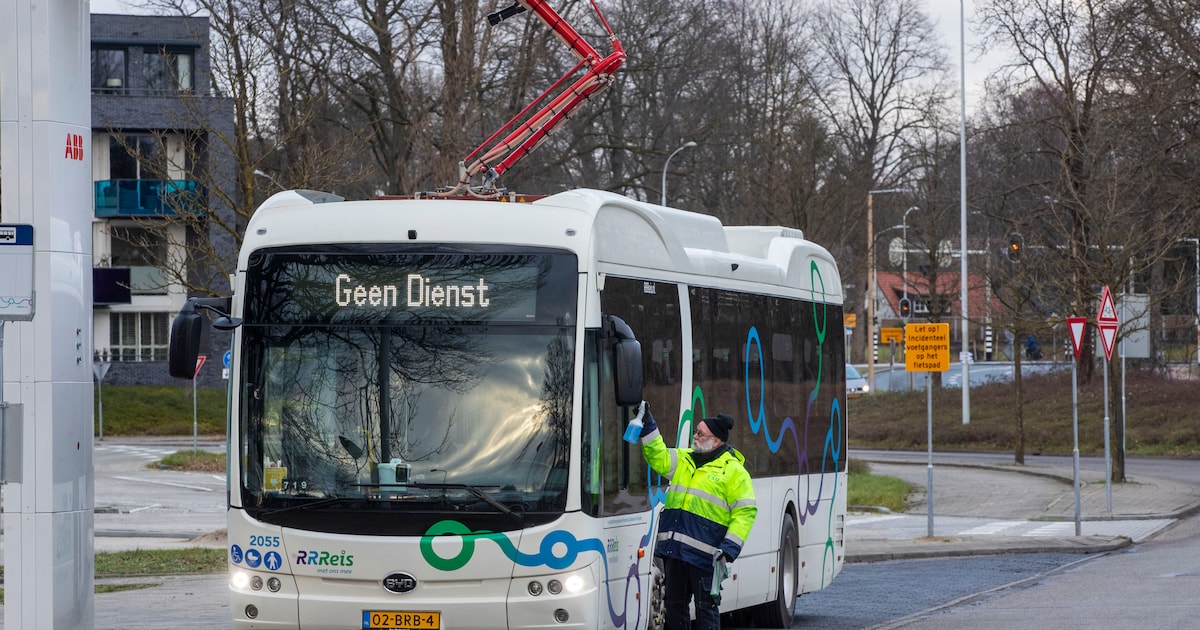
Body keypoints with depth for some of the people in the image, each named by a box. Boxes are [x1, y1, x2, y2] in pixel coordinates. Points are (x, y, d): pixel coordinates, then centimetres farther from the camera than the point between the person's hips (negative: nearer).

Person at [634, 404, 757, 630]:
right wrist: (647, 425, 1)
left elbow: (745, 513, -7)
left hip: (704, 555, -6)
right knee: (674, 605, 12)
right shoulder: (683, 460, 17)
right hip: (674, 551, 6)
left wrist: (730, 548, -16)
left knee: (706, 607, -2)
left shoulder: (735, 471, -3)